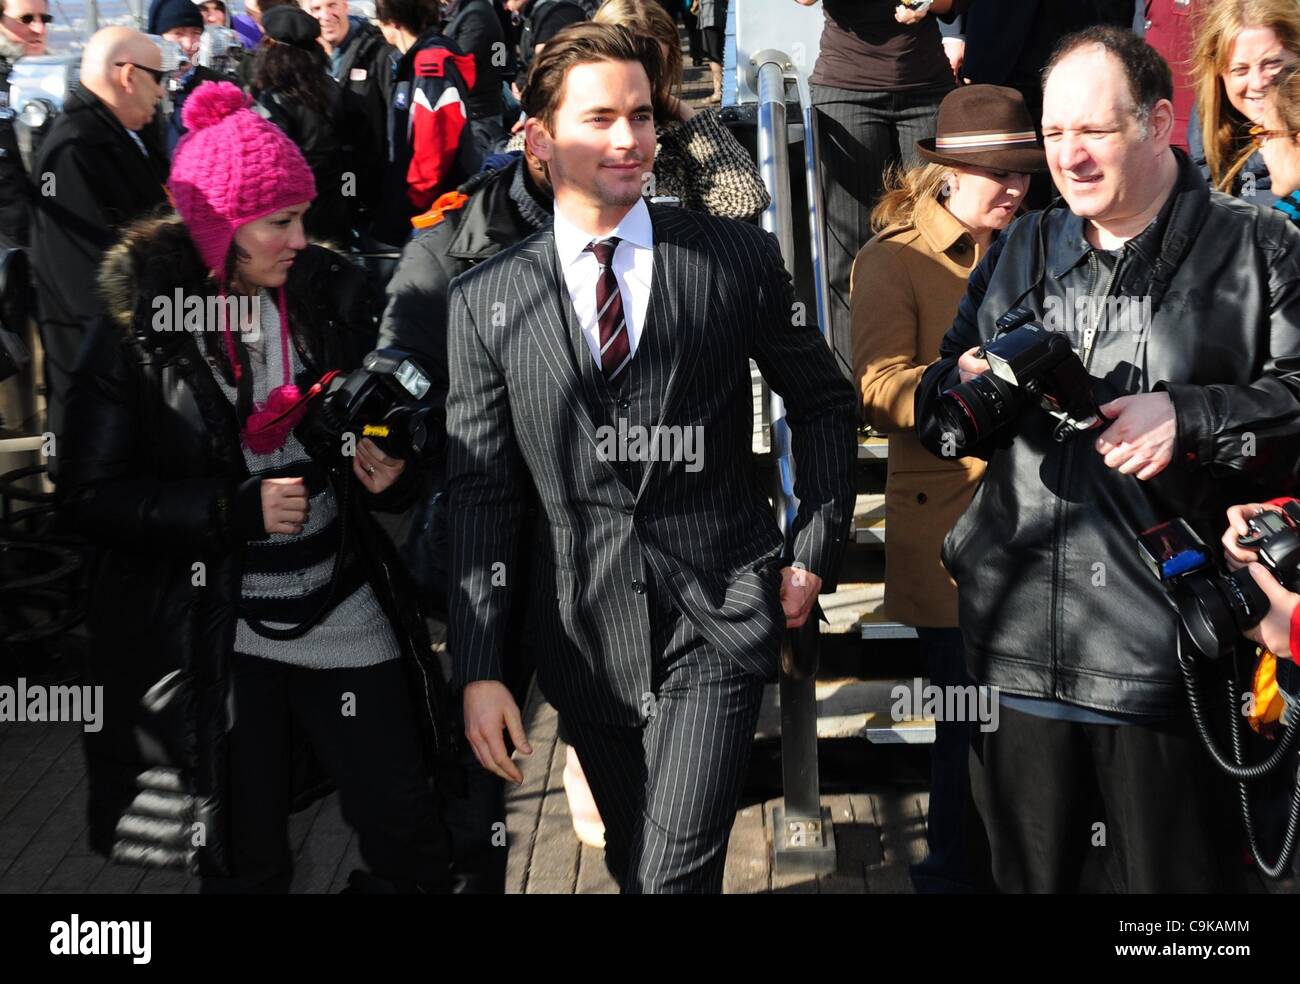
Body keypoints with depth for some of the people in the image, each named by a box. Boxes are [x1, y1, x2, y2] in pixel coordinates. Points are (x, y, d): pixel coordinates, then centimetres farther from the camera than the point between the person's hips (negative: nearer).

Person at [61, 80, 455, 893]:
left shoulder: (329, 293, 1)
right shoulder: (134, 323, -10)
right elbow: (96, 497, -9)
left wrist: (387, 472, -8)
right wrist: (239, 509, -19)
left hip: (346, 611, 3)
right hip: (214, 636, -3)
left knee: (415, 853, 5)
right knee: (247, 866, 10)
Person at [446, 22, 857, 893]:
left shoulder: (738, 257, -2)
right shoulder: (486, 299, 0)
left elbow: (824, 404, 10)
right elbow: (478, 491, 1)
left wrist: (815, 555, 3)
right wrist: (479, 670, -2)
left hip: (719, 622, -2)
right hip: (587, 636, 2)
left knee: (673, 872, -11)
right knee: (631, 864, 16)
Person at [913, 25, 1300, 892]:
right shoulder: (1019, 254, 16)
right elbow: (936, 415, 19)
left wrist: (1190, 419, -17)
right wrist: (966, 389, -4)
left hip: (1169, 660, -4)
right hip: (1022, 654, 5)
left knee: (1174, 879, 5)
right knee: (1031, 877, 15)